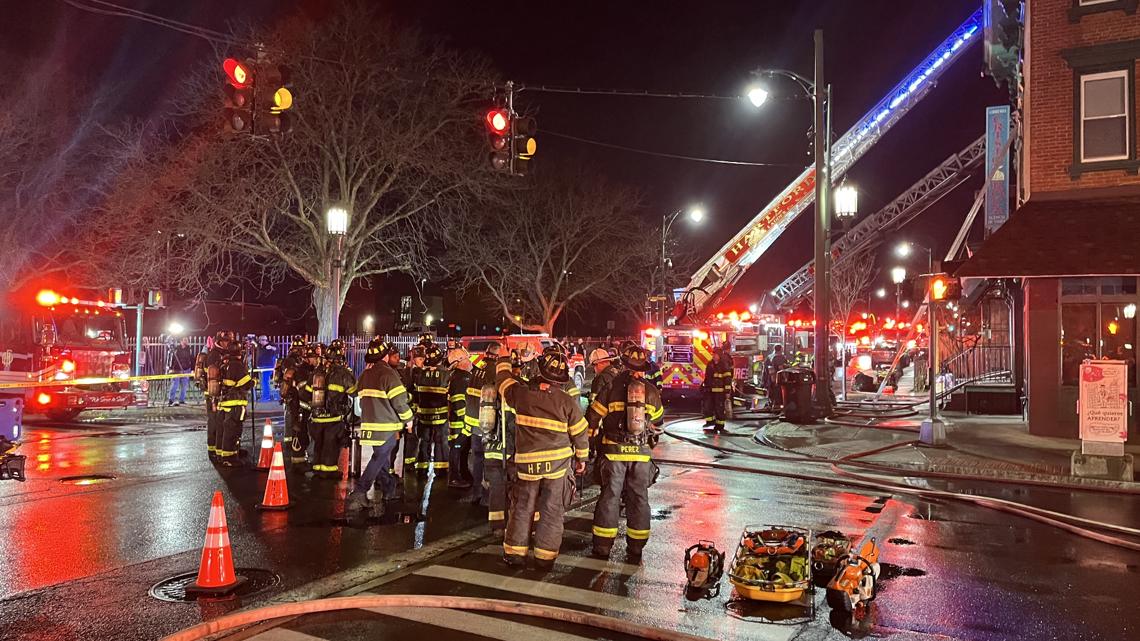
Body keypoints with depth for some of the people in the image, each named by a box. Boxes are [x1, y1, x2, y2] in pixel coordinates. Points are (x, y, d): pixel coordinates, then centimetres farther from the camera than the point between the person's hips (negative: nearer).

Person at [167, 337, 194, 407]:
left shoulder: (190, 350, 8)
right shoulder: (176, 349, 1)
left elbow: (192, 360, 10)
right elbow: (172, 359, 0)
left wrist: (193, 369, 6)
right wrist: (171, 368, -5)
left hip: (185, 371, 3)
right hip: (176, 370, -3)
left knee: (184, 387, 5)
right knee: (174, 386, -7)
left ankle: (181, 400, 12)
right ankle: (170, 400, -6)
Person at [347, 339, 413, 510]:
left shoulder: (365, 374, 9)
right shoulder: (388, 373, -15)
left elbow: (363, 398, 16)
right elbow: (399, 401, -16)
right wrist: (408, 420, -2)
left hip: (370, 423, 8)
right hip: (386, 426, -8)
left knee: (383, 457, 18)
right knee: (379, 459, -4)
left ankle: (388, 490, 26)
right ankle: (359, 493, -10)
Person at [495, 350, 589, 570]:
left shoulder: (521, 393, -8)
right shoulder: (567, 402, -10)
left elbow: (503, 377, 11)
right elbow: (580, 434, -1)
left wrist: (504, 357, 29)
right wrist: (582, 458, 14)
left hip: (527, 462, 1)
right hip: (558, 462, -1)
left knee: (522, 508, 14)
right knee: (551, 511, 7)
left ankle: (514, 552, 20)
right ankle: (545, 557, 12)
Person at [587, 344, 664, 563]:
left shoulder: (612, 387, -4)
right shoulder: (652, 391, 3)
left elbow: (593, 417, -2)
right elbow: (657, 422, 16)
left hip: (614, 451, -1)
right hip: (642, 454, 2)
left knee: (610, 496, 5)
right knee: (639, 498, 10)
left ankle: (602, 548, 9)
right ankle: (636, 551, 15)